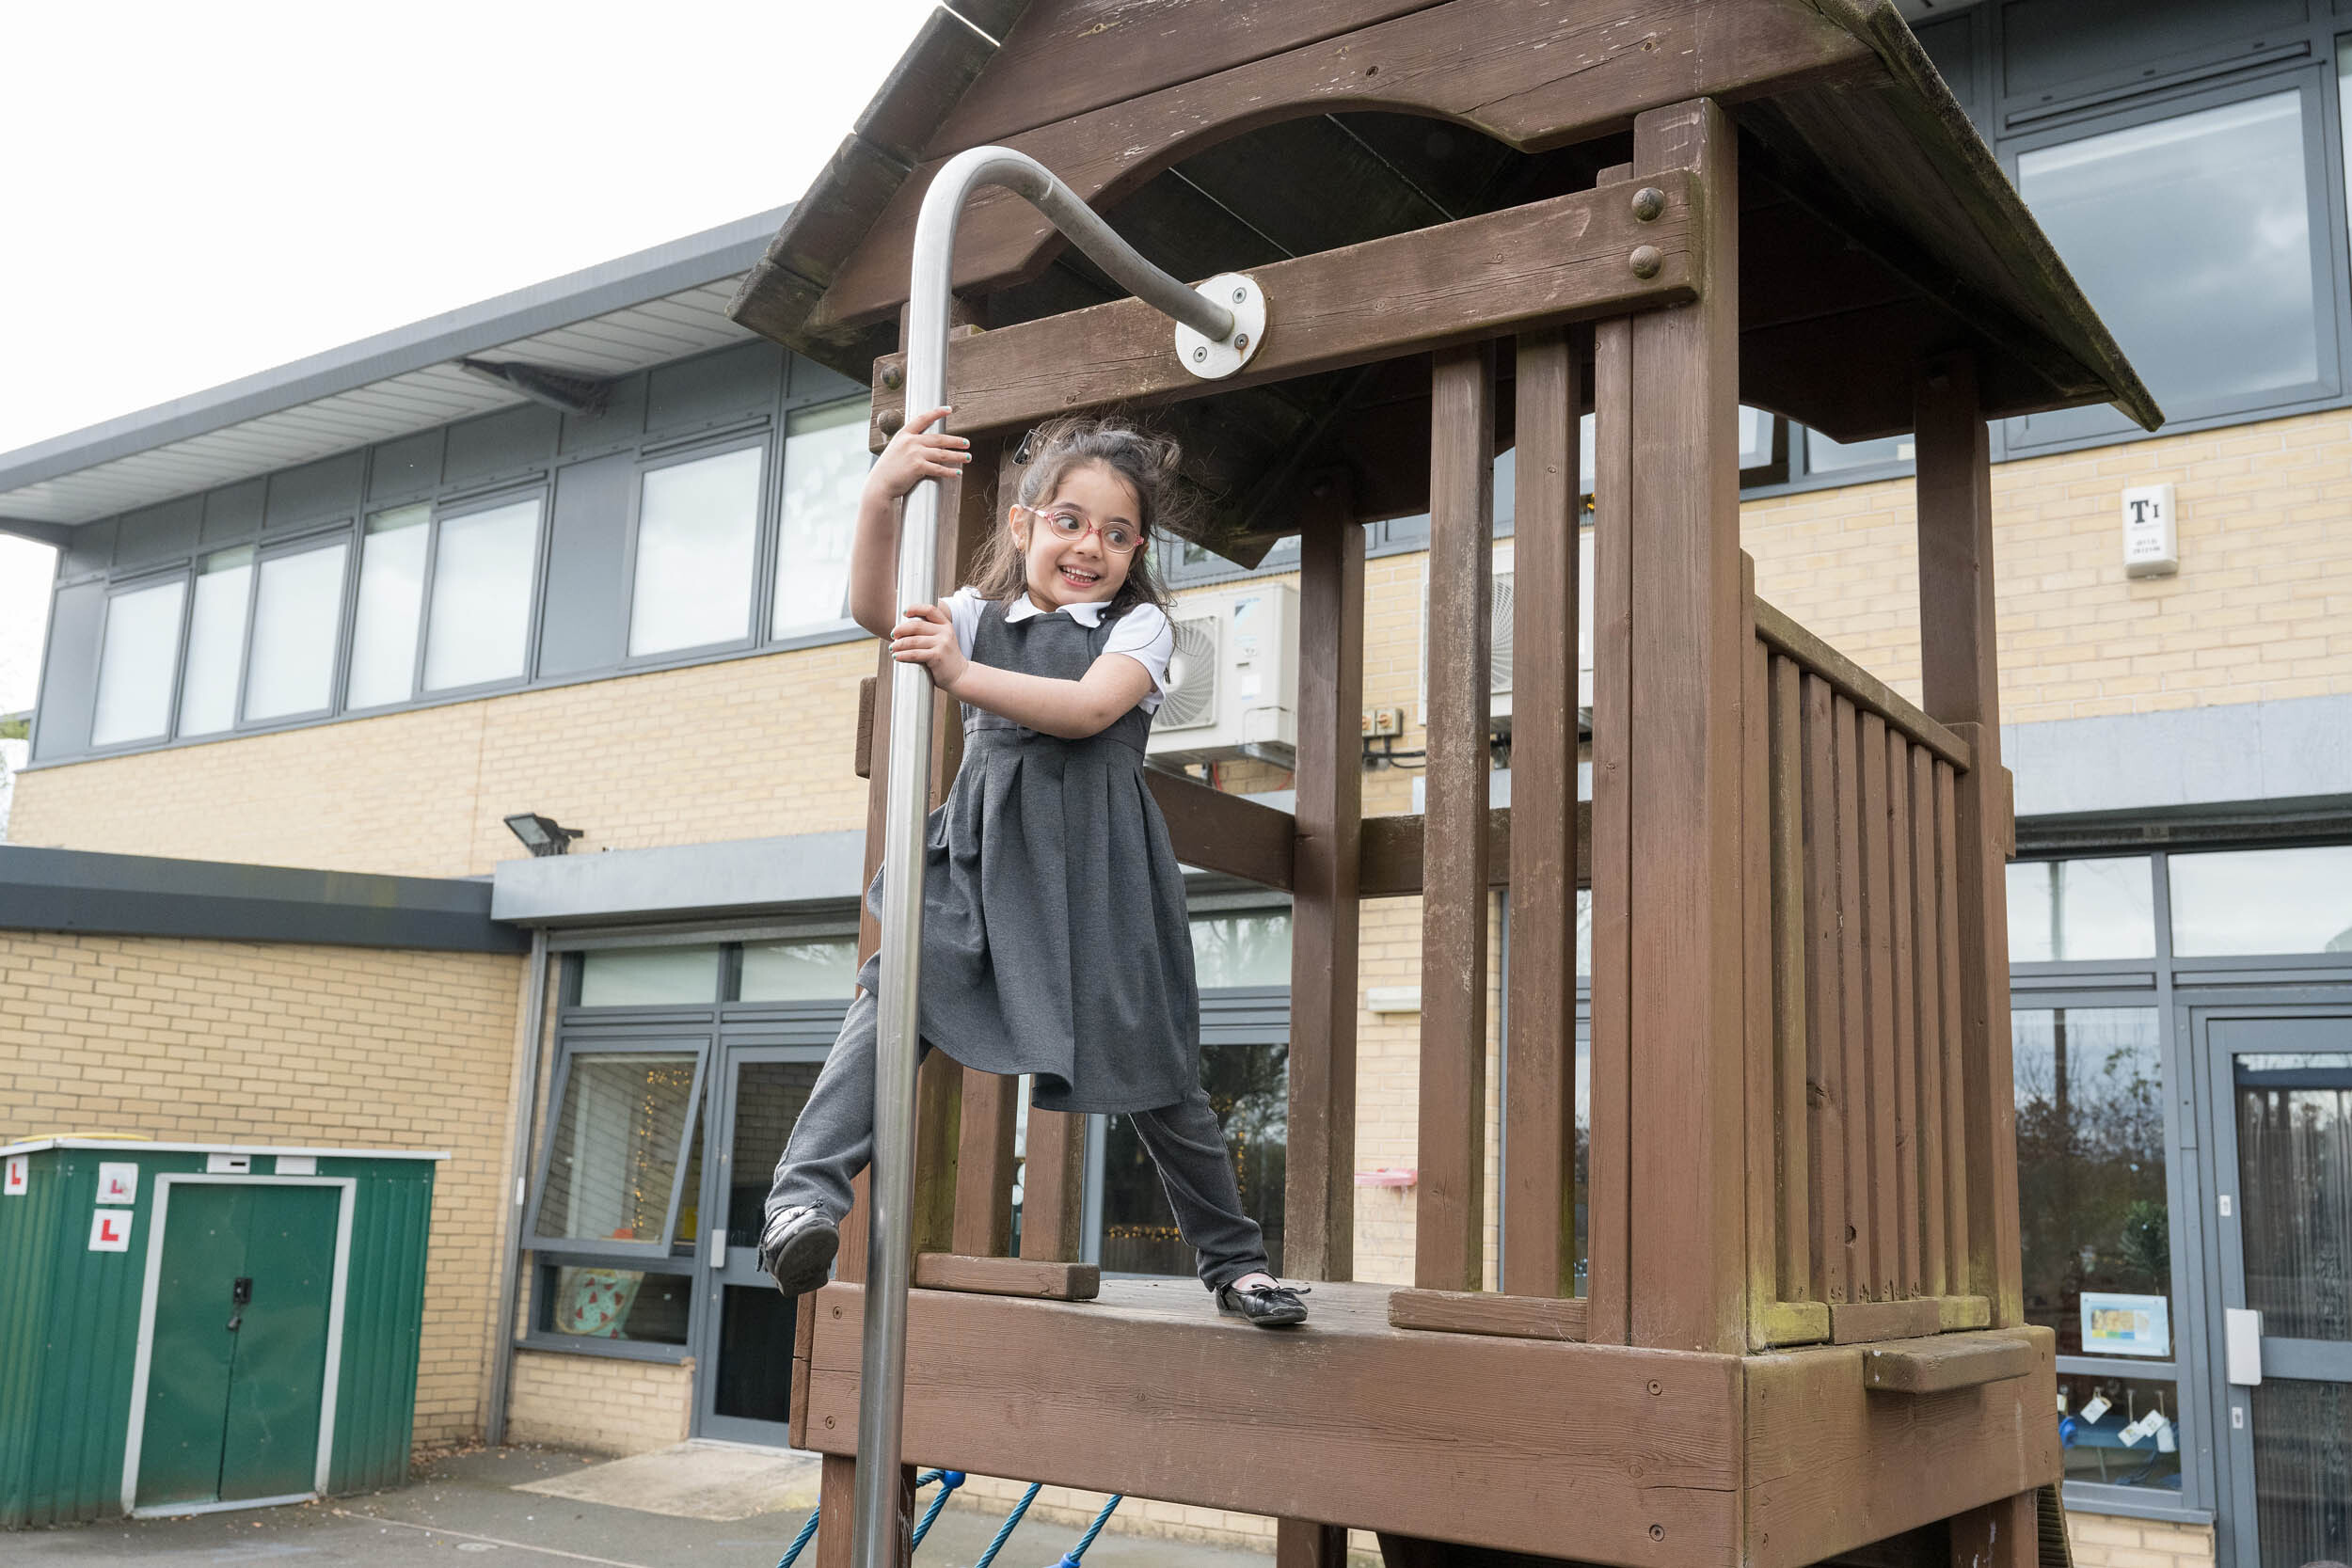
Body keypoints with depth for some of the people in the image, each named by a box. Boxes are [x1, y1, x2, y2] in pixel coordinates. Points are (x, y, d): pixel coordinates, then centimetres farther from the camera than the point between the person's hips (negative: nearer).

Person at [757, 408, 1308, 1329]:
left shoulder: (1140, 624, 7)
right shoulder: (980, 616, 12)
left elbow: (1089, 708, -13)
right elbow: (875, 609, -6)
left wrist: (960, 675, -21)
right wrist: (881, 496, -22)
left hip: (1093, 861, -1)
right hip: (982, 847, 2)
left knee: (1148, 1063, 3)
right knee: (899, 985, -24)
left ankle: (1234, 1259, 20)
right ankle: (808, 1195, -26)